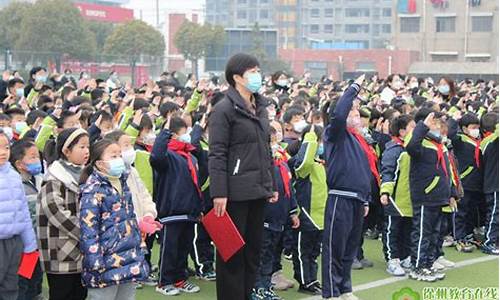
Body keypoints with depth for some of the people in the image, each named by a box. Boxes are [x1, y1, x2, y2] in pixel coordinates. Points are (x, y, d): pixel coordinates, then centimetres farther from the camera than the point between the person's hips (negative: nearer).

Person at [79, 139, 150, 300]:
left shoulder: (122, 184, 13)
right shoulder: (93, 190, -13)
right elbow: (88, 230, -17)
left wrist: (139, 253, 19)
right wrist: (96, 264, -20)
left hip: (129, 262, 8)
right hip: (107, 266, -8)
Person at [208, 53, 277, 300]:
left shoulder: (260, 107, 14)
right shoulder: (224, 109, -9)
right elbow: (216, 154, -13)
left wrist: (272, 185, 17)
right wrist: (219, 193, -18)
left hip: (258, 191, 8)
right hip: (235, 192, -7)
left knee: (254, 248, 13)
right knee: (232, 251, 2)